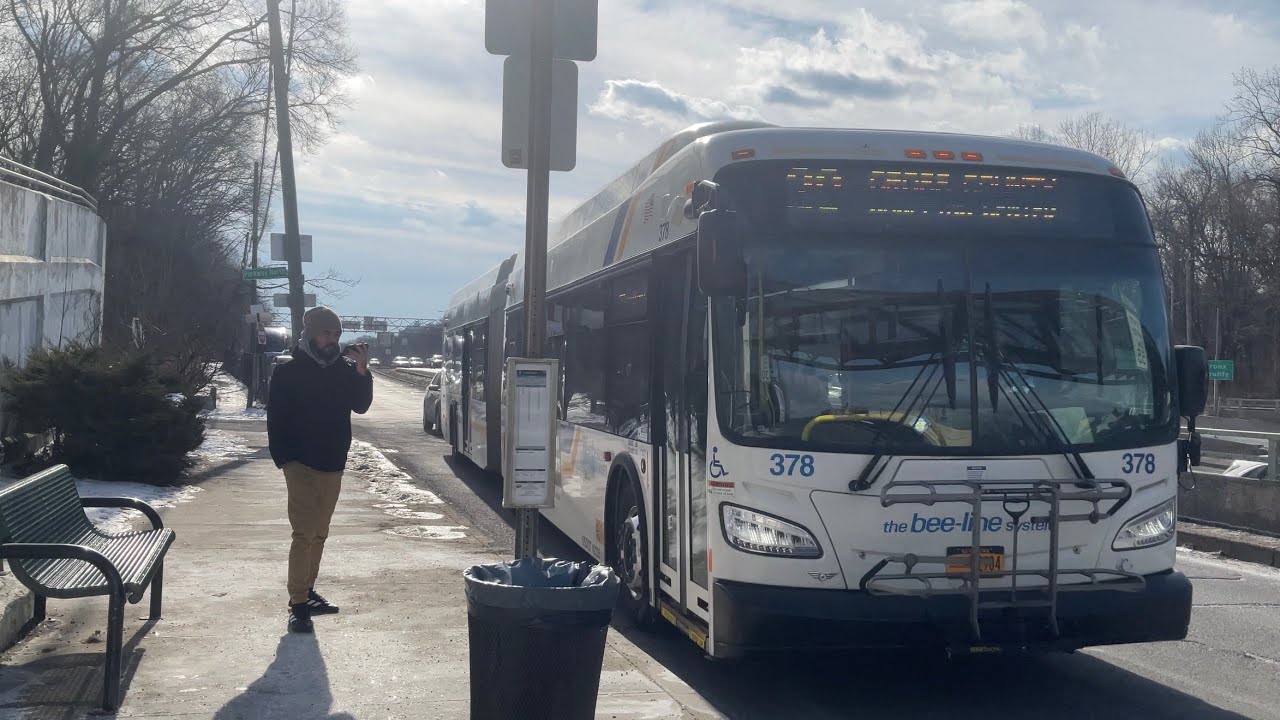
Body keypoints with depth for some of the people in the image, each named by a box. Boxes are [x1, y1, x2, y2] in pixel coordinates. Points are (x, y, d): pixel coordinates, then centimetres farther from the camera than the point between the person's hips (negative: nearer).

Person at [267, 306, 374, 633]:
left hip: (333, 465, 5)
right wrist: (284, 459, -13)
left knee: (319, 533, 14)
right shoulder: (288, 373, -6)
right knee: (304, 533, -11)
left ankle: (306, 591, 26)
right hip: (302, 465, -5)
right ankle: (298, 605, -10)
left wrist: (362, 371, -13)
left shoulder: (344, 369, 6)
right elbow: (276, 419, -7)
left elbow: (361, 405, 1)